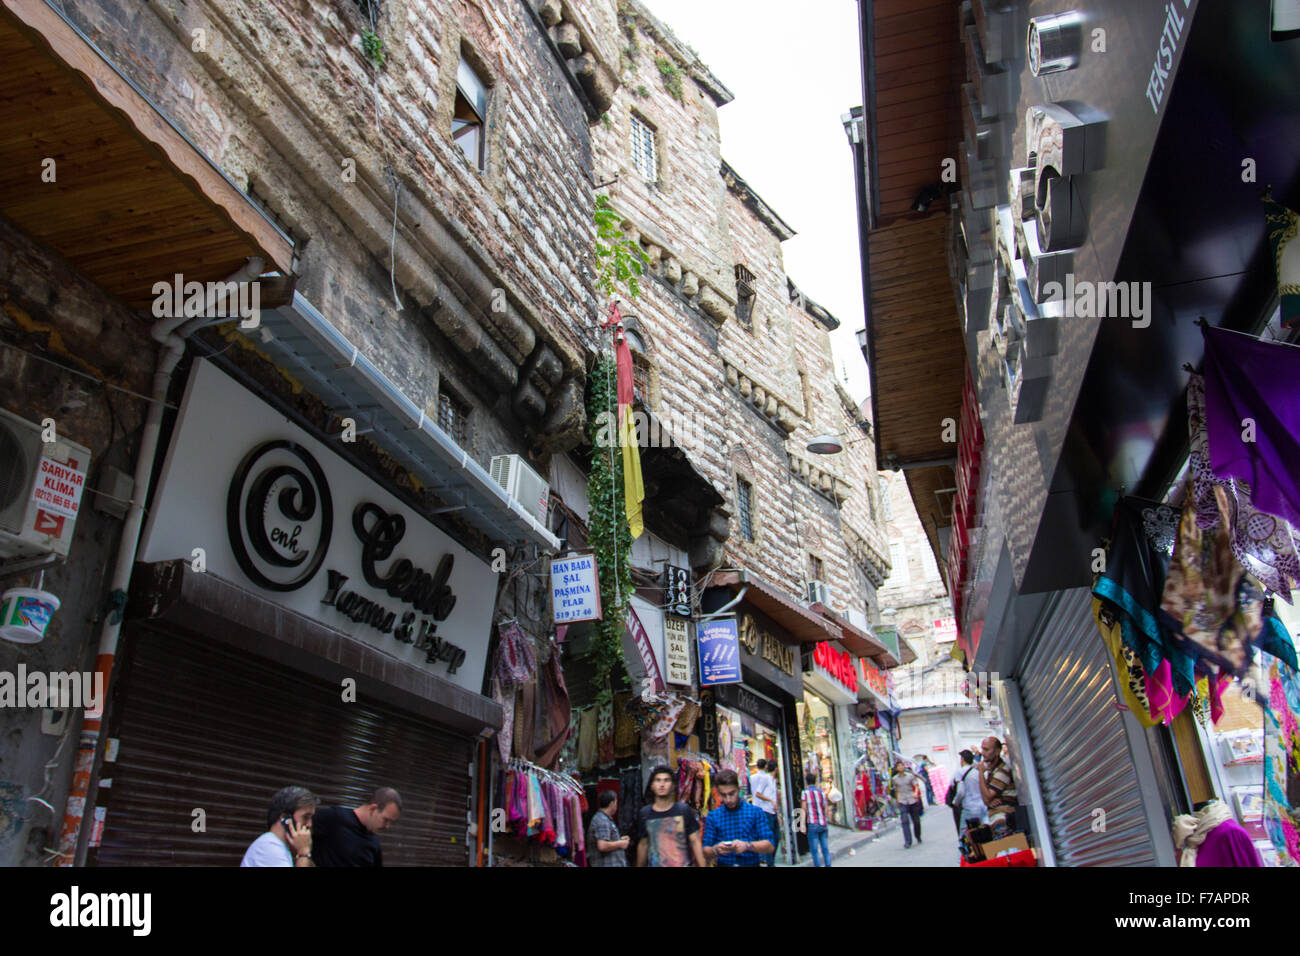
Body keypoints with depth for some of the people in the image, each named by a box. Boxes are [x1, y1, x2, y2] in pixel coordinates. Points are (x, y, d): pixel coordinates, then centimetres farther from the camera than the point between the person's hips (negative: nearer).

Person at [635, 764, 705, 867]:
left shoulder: (684, 811, -2)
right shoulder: (643, 813, 3)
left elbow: (695, 842, -1)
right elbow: (643, 845, 13)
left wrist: (702, 865, -8)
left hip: (682, 863, -1)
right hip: (654, 864, 2)